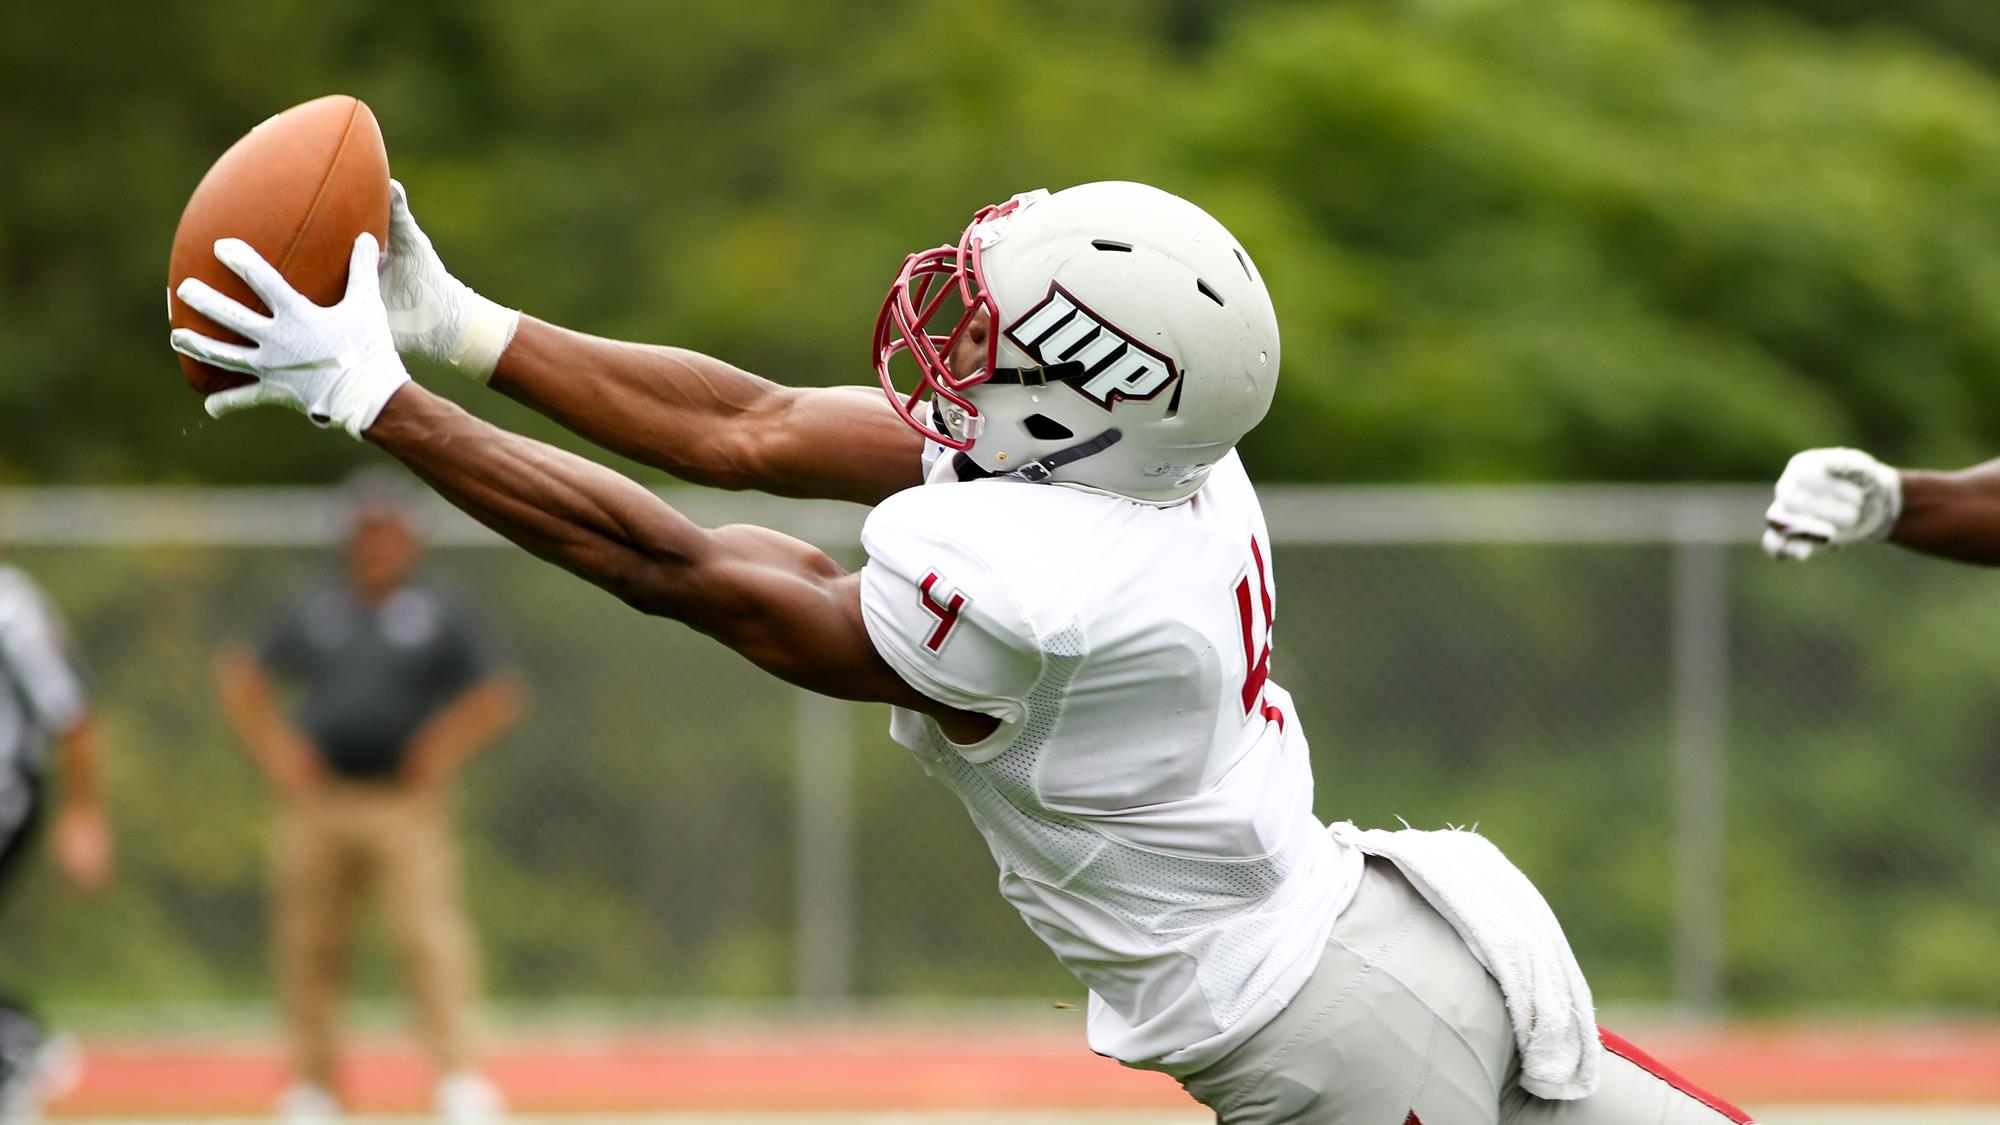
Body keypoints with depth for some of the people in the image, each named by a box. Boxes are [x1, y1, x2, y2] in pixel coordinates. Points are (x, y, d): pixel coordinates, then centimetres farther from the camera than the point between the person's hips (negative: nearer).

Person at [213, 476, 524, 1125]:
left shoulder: (439, 618, 6)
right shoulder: (313, 615, 14)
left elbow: (497, 699, 5)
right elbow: (241, 676, 19)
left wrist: (441, 752, -6)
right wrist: (275, 749, 7)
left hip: (407, 808, -3)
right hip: (318, 802, 3)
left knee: (429, 937, -16)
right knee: (308, 944, 4)